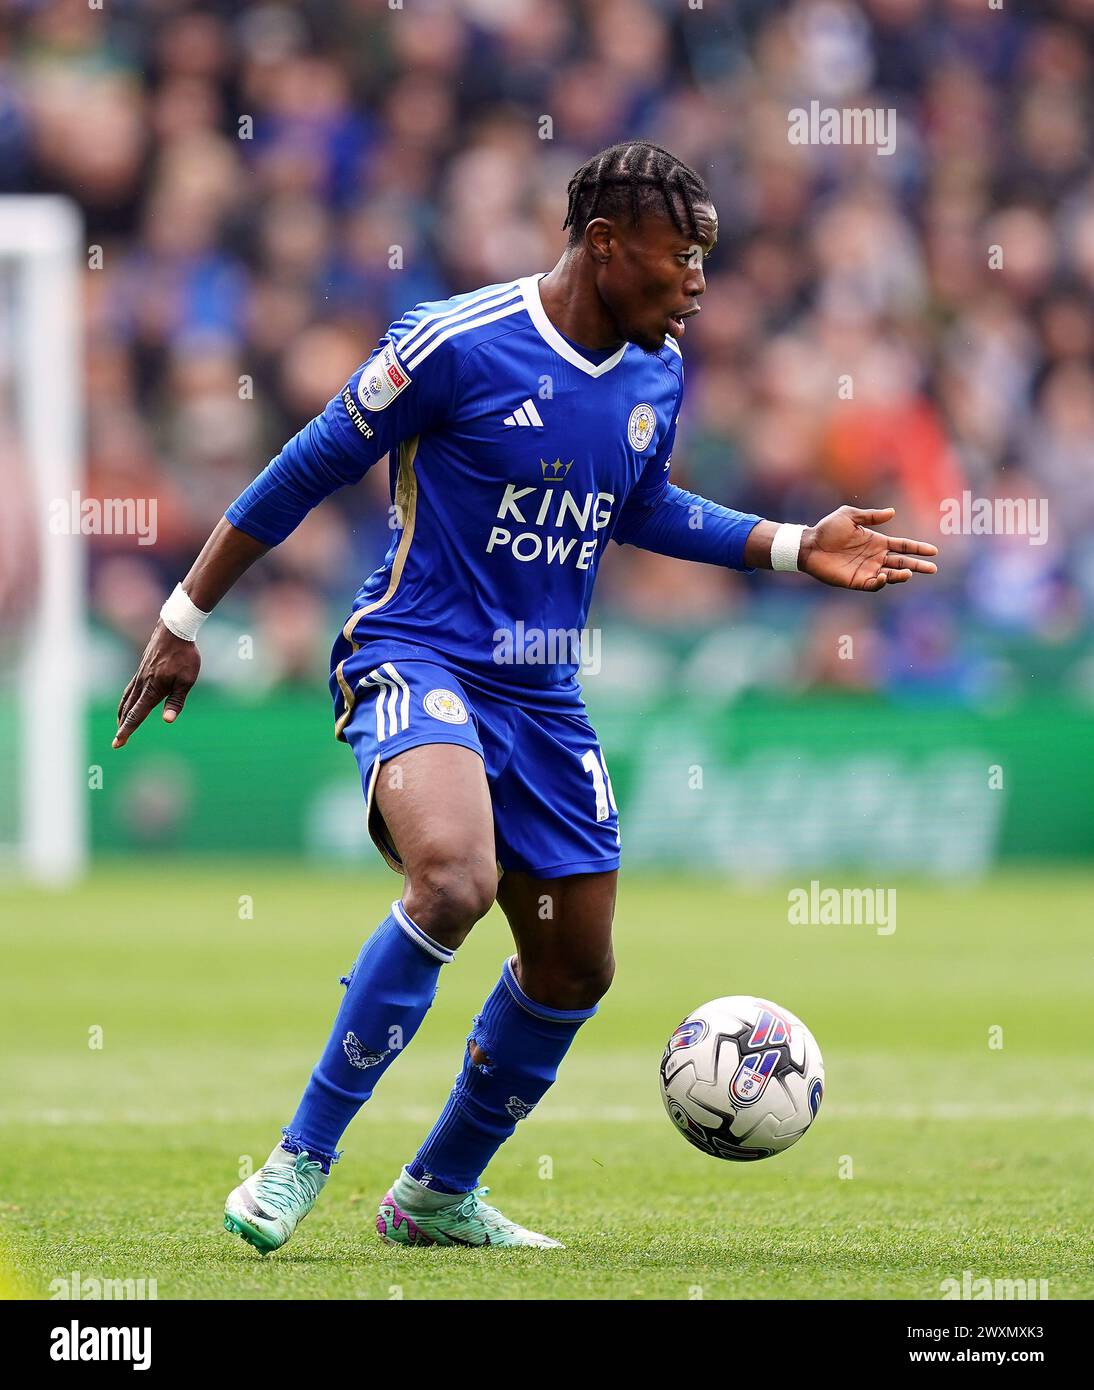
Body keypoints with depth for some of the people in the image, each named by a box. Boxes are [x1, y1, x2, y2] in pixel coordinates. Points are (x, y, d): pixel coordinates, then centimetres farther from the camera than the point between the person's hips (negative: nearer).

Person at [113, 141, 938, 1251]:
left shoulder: (658, 371, 5)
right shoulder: (456, 344, -15)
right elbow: (307, 471, -6)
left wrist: (796, 549, 14)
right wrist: (185, 619, -2)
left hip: (542, 695, 8)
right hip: (416, 659, -8)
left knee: (574, 967, 10)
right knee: (454, 878, -34)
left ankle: (438, 1193, 31)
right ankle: (302, 1159, -23)